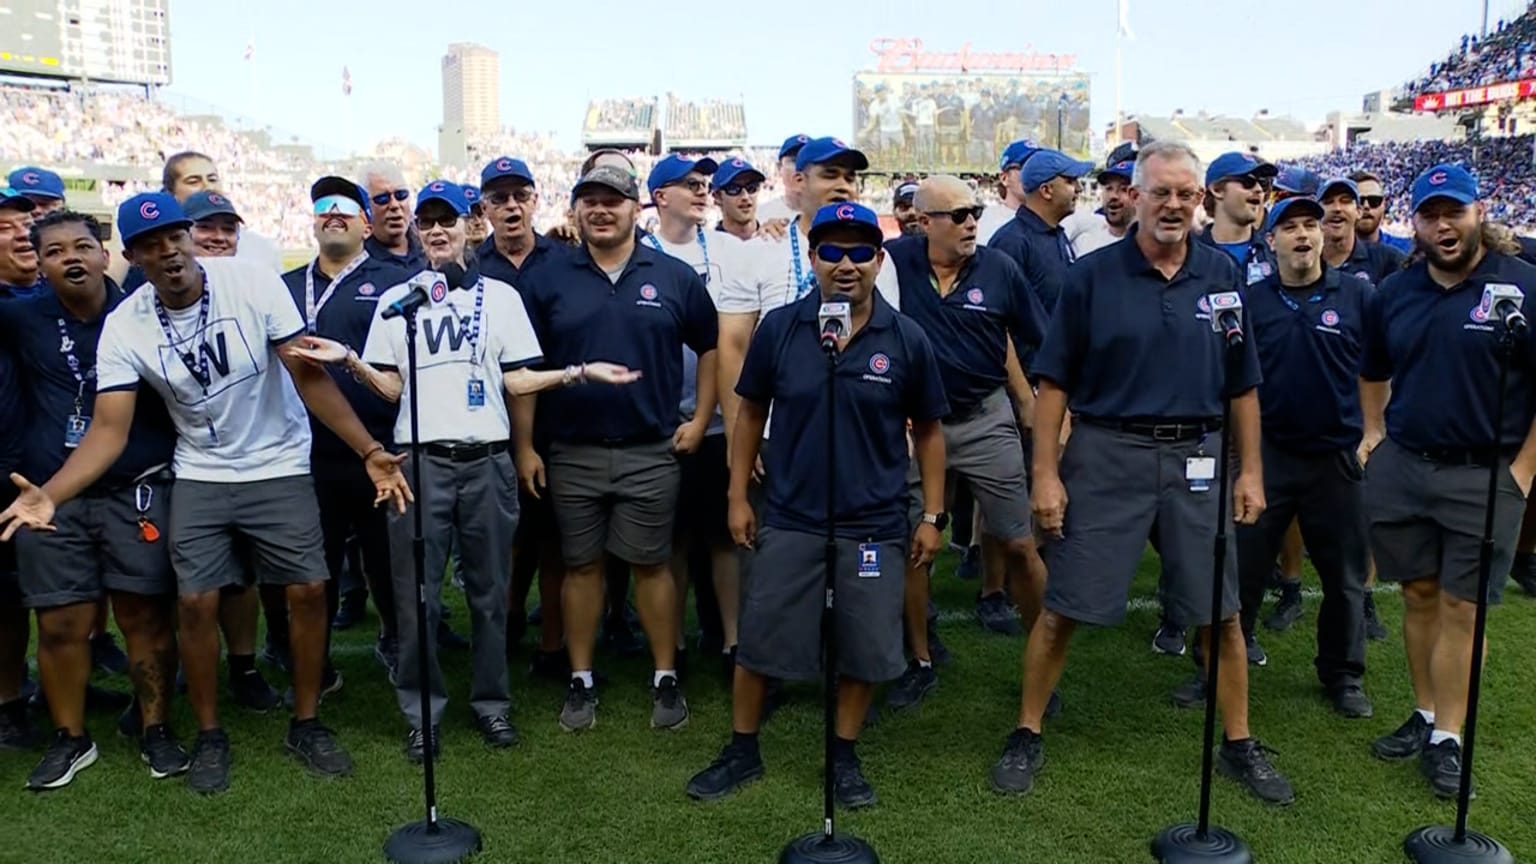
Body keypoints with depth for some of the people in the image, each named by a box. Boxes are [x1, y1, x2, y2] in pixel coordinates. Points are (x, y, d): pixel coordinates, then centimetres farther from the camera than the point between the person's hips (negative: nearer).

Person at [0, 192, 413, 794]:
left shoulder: (252, 282, -18)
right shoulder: (124, 327, -11)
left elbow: (307, 374, -17)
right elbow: (109, 429, -14)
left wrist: (369, 451, -22)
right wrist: (50, 494, -31)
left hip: (281, 467, -1)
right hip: (200, 475, 1)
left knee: (307, 591, -2)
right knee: (197, 603, -1)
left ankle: (307, 723, 18)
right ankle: (209, 736, 21)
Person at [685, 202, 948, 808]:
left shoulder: (907, 339, -4)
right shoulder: (779, 328, -3)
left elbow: (928, 432, 4)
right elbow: (750, 413, 7)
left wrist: (931, 516, 3)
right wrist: (738, 496, 4)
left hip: (875, 526, 0)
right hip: (790, 520, 1)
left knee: (865, 651, 10)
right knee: (758, 643, 9)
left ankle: (844, 757, 32)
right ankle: (742, 753, 29)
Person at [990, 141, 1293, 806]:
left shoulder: (1222, 275, 6)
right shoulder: (1092, 275, -2)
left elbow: (1241, 384, 11)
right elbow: (1054, 382, -2)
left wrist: (1250, 470, 8)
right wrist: (1045, 473, -7)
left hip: (1197, 458, 3)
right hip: (1106, 454, -2)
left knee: (1220, 613, 10)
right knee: (1063, 608, 1)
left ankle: (1238, 744, 28)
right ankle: (1027, 735, 19)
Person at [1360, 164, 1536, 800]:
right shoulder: (1395, 292, 8)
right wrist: (1374, 434, 12)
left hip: (1484, 474, -4)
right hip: (1400, 467, 4)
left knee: (1461, 607, 1)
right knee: (1419, 595, 12)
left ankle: (1447, 738, 10)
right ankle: (1424, 715, 25)